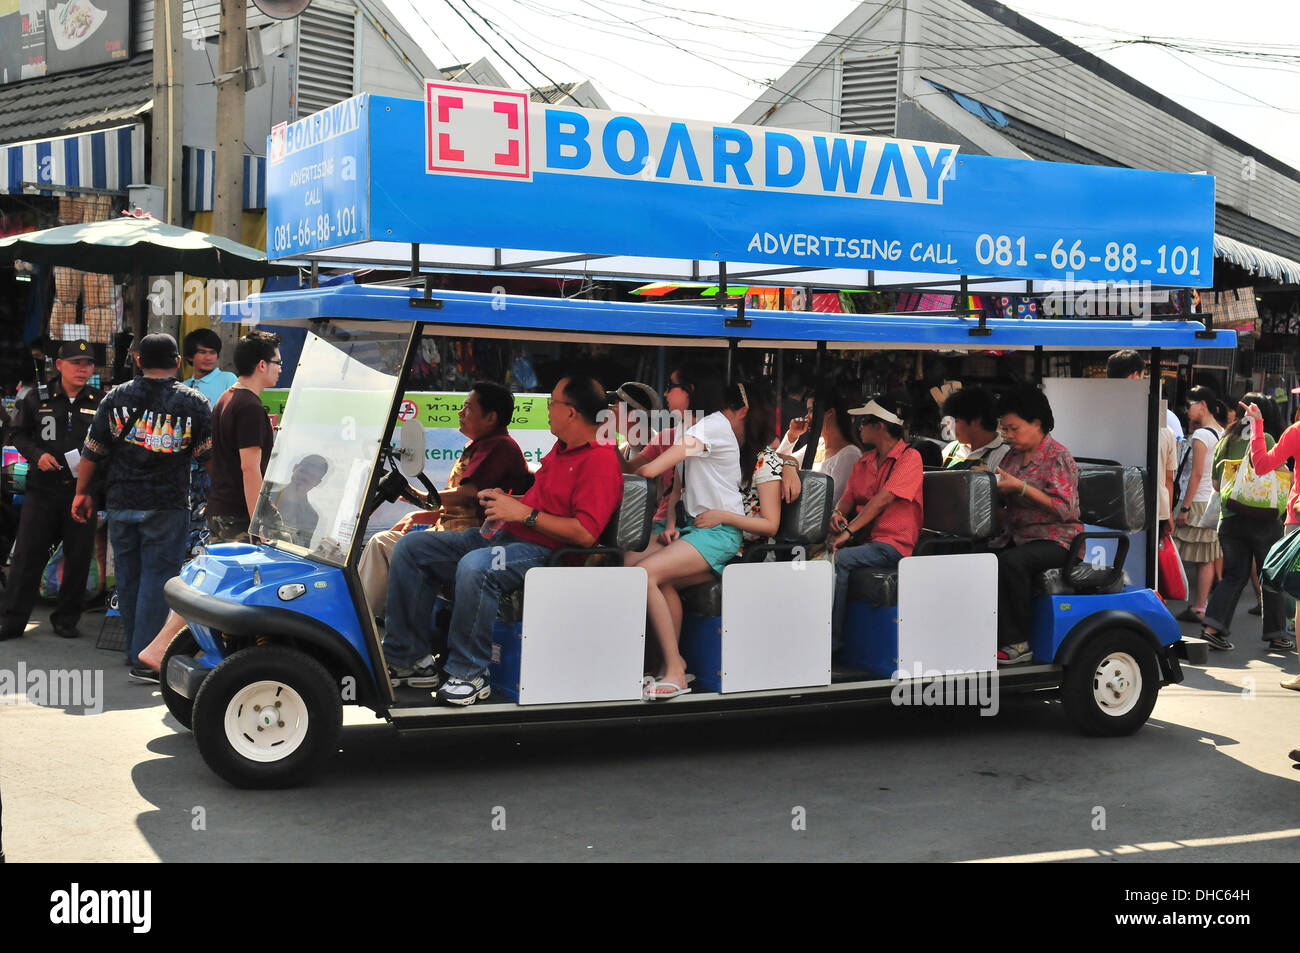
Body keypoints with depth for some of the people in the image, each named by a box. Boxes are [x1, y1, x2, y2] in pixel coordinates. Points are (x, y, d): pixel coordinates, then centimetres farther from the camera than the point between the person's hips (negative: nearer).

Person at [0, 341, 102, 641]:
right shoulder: (37, 399, 4)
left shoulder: (101, 403, 4)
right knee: (28, 554, 0)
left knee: (78, 558, 5)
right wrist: (37, 455, -7)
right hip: (43, 489, 0)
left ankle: (67, 619, 18)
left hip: (84, 490, 0)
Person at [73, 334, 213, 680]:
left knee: (128, 577, 14)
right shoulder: (194, 403, -3)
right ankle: (145, 659, -6)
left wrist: (82, 492, 18)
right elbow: (210, 456, 1)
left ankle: (134, 651, 25)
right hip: (167, 507, -3)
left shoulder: (116, 398, 4)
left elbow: (91, 452, 7)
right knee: (157, 578, -2)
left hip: (121, 504, 3)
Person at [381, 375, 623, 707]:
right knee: (410, 548, 2)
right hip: (502, 535, 11)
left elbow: (585, 532, -23)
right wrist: (505, 500, 12)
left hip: (541, 551, -10)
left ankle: (469, 674, -25)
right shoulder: (563, 447, 19)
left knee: (474, 567, -39)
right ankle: (410, 657, 0)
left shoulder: (601, 460, -13)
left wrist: (524, 513, -18)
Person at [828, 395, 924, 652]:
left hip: (893, 544, -7)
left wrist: (848, 531, -21)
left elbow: (884, 499, -15)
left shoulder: (910, 457, -6)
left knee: (838, 559, -30)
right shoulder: (864, 460, 20)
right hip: (864, 539, 7)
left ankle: (832, 641, -24)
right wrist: (838, 514, -7)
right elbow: (849, 497, 19)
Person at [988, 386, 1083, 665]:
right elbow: (1005, 501, 24)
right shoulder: (1013, 456, 17)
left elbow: (1063, 508, -17)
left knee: (1011, 563, -36)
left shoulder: (1058, 457, -6)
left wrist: (1020, 486, -21)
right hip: (1015, 537, 7)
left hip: (1053, 540, -7)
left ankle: (1017, 644, -27)